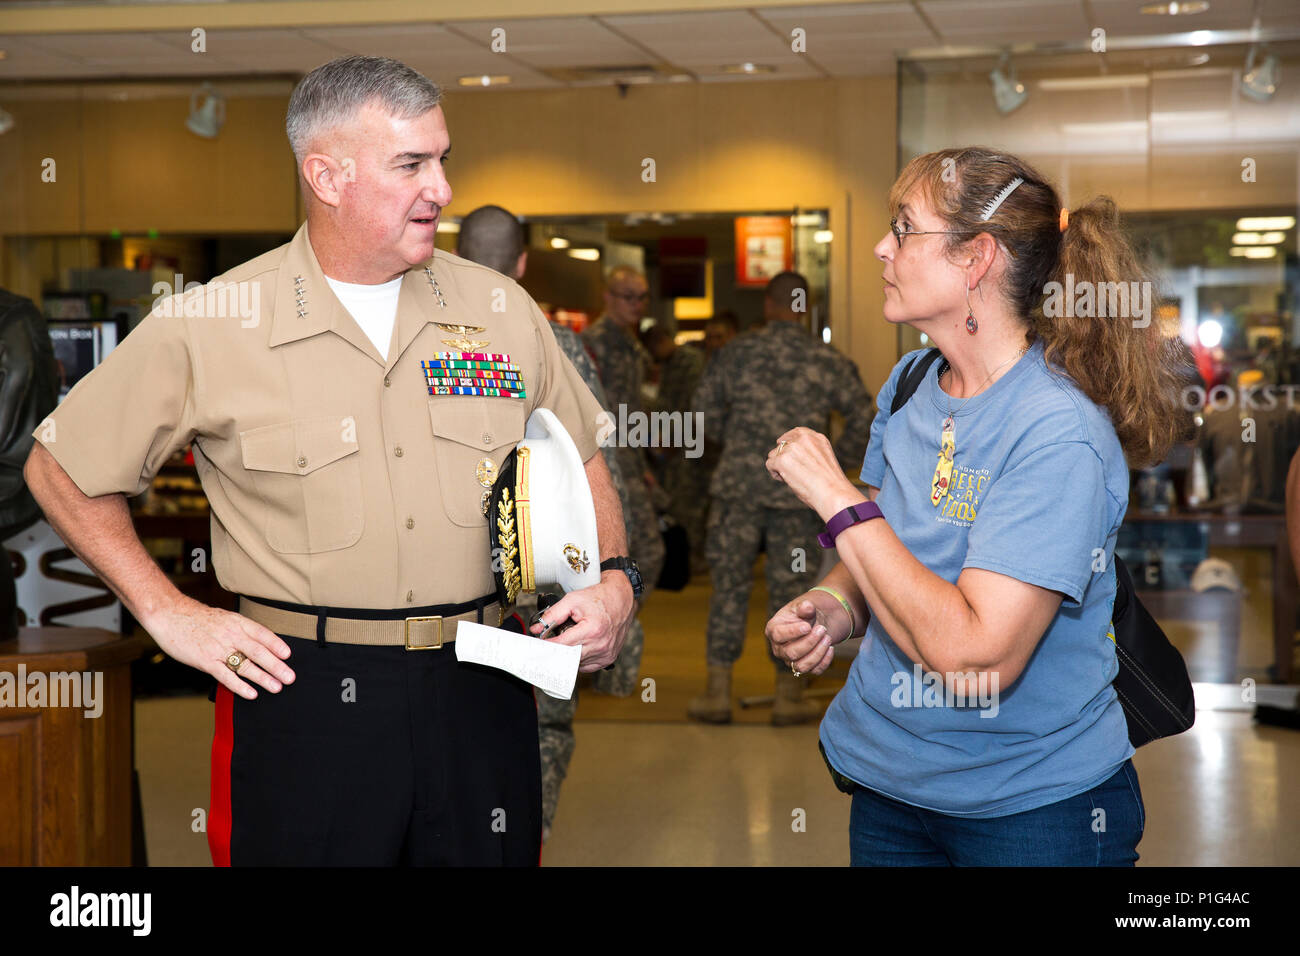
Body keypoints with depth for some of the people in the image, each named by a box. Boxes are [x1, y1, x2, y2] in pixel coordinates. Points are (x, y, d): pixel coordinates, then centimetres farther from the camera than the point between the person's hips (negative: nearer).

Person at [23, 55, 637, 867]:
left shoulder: (501, 309, 6)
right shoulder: (207, 327, -5)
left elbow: (581, 463, 17)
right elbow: (61, 469, 5)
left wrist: (611, 579, 0)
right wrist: (168, 613, -1)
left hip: (482, 690, 3)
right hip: (303, 697, -3)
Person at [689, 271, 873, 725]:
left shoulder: (737, 352, 1)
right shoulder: (829, 360, 2)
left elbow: (705, 408, 6)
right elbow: (863, 416, 2)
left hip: (739, 484, 0)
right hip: (799, 491, 0)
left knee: (730, 582, 7)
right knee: (791, 587, 7)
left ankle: (719, 691, 9)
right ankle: (789, 695, 13)